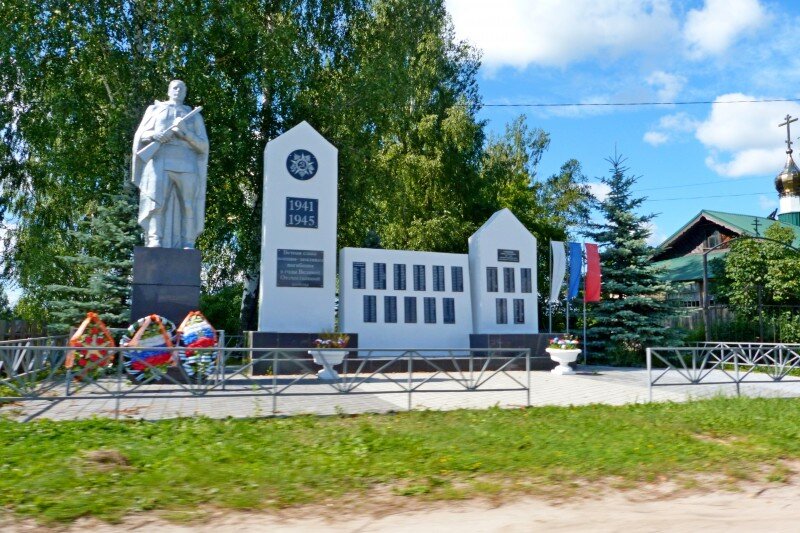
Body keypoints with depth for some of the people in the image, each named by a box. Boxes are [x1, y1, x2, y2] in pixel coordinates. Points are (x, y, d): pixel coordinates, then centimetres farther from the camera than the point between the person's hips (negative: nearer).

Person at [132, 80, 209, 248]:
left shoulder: (194, 115, 24)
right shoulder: (155, 109, 25)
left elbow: (204, 145, 12)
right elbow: (141, 134, 17)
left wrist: (185, 132, -6)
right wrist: (155, 135, -6)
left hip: (186, 163, 0)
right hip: (160, 160, 0)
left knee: (188, 204, -12)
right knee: (157, 199, -16)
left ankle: (187, 244, -16)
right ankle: (154, 240, -23)